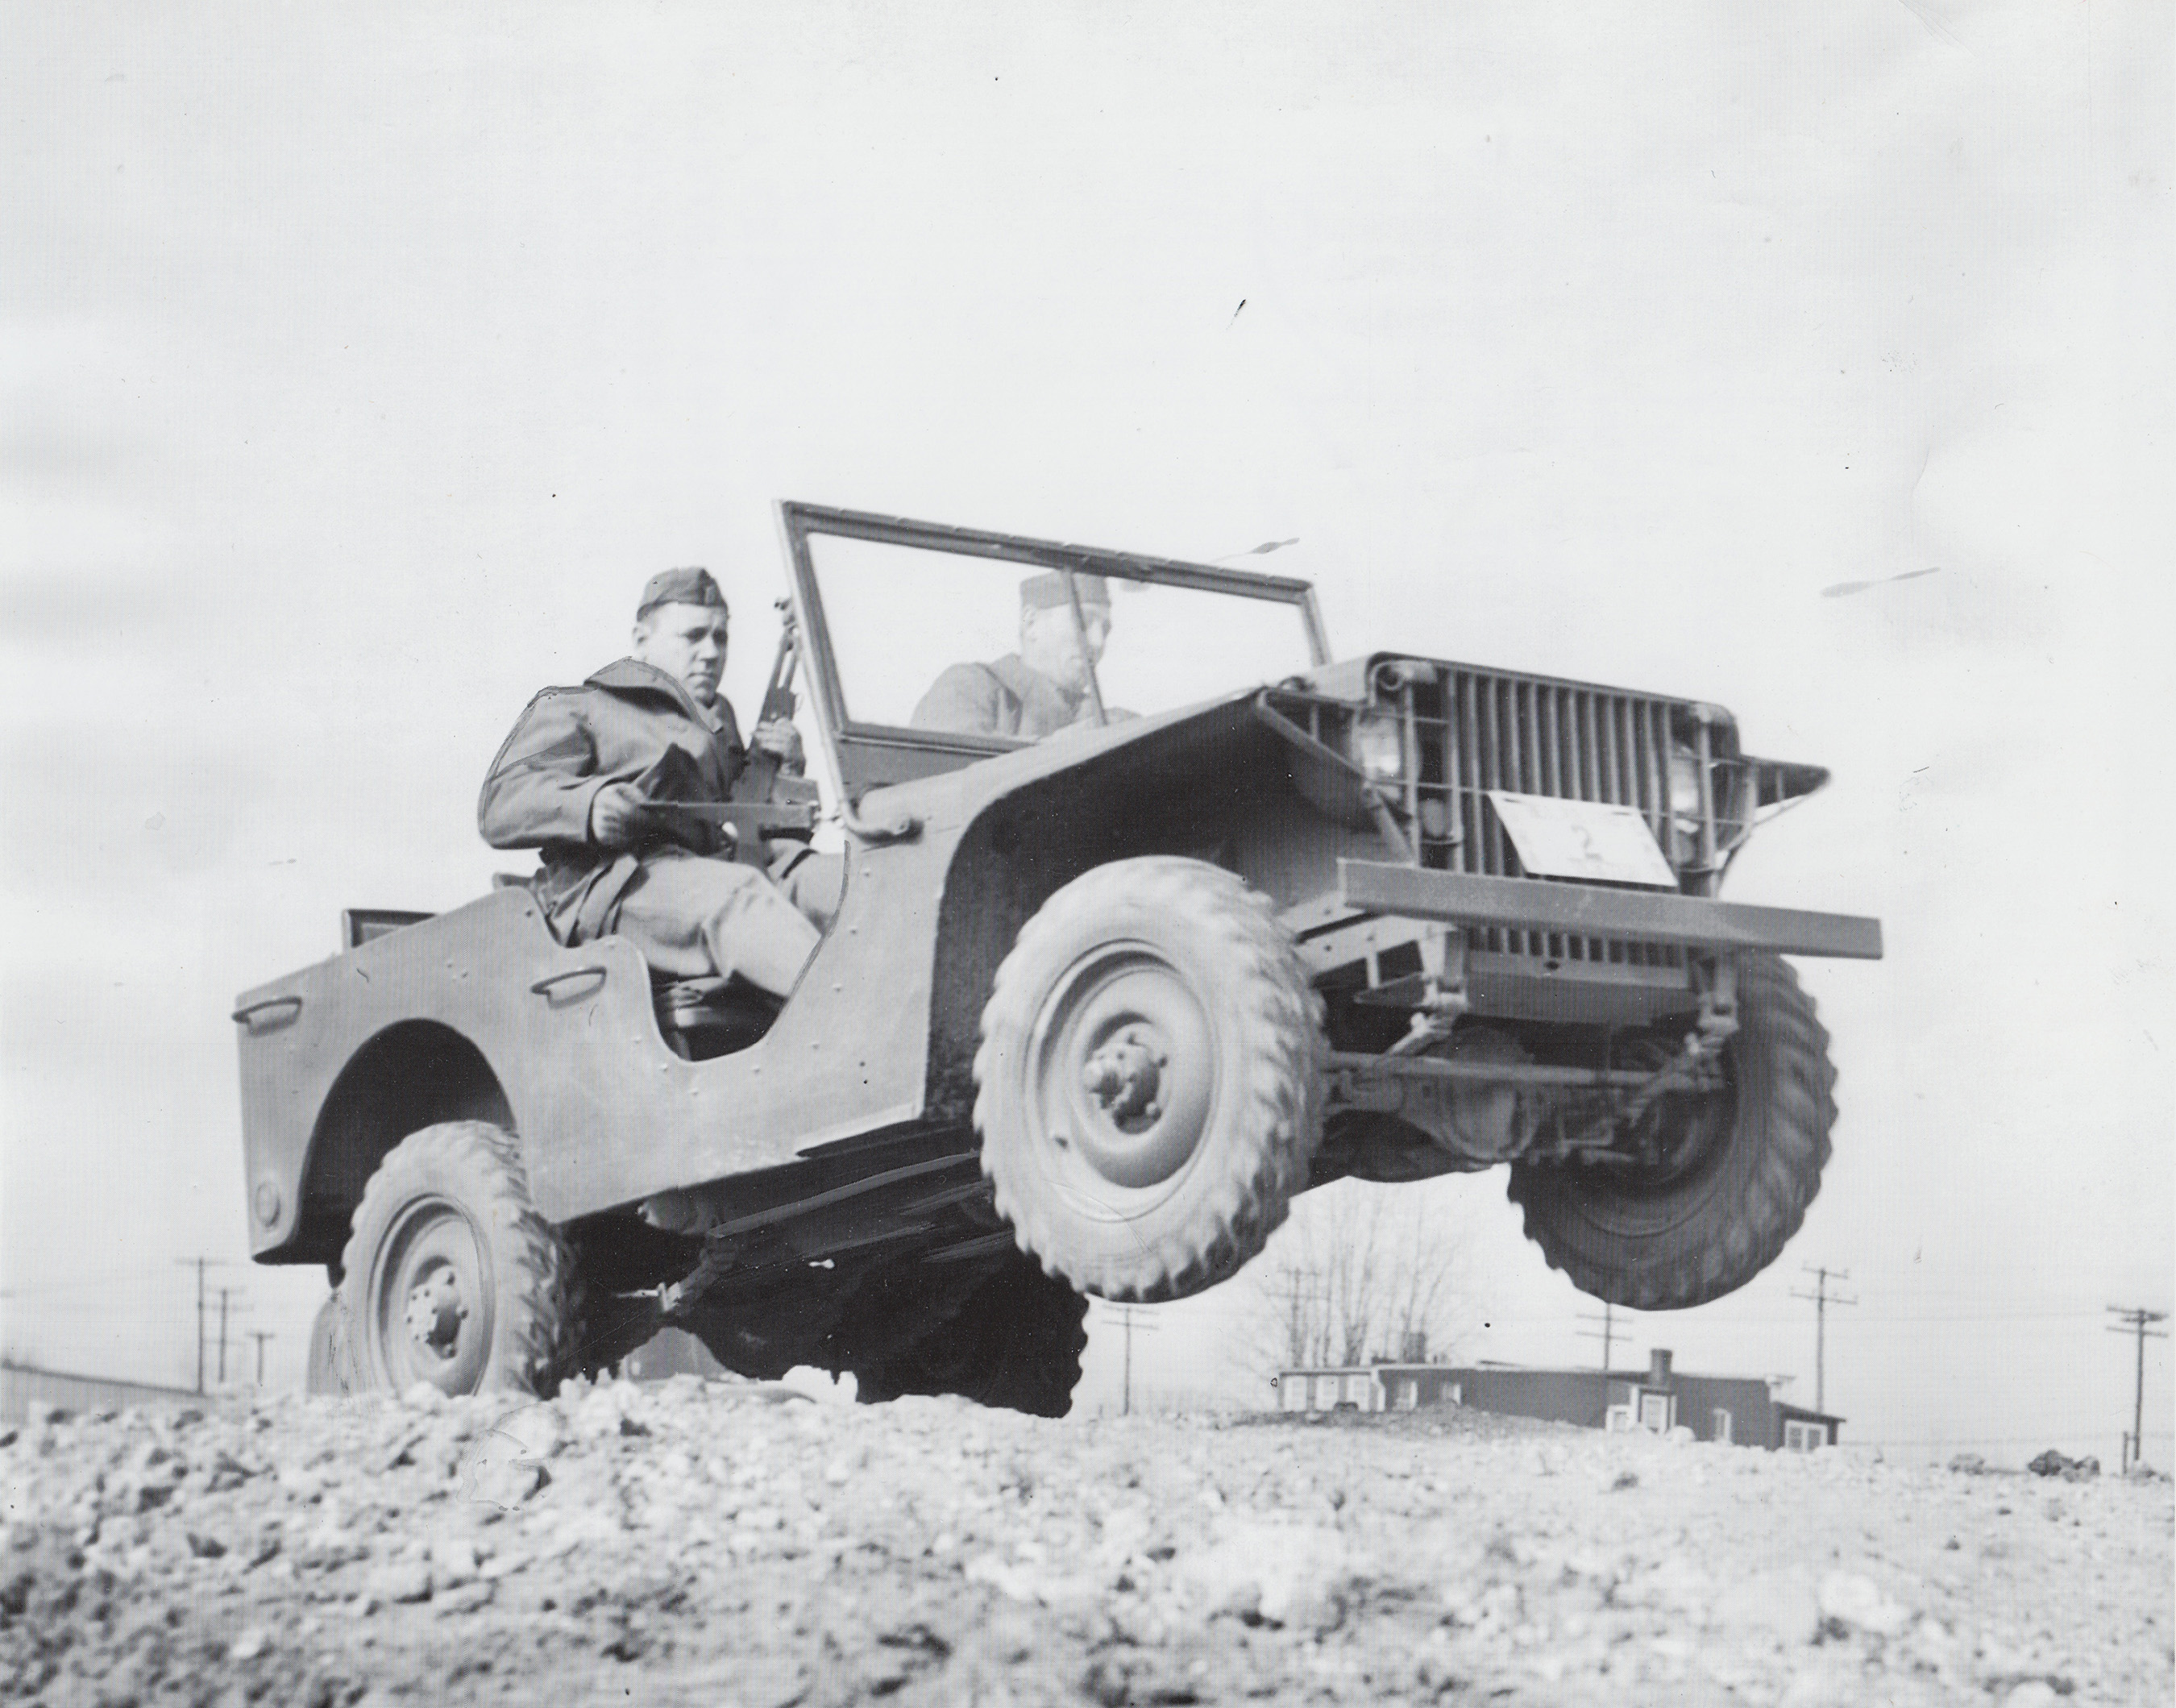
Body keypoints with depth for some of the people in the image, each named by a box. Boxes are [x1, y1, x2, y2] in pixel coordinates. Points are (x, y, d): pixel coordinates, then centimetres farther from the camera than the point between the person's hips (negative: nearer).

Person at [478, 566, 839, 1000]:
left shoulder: (717, 716, 38)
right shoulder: (577, 708, 16)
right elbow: (500, 806, 1)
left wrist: (781, 771, 17)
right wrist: (589, 803, -21)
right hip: (619, 878, -6)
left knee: (838, 880, -23)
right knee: (733, 895, -38)